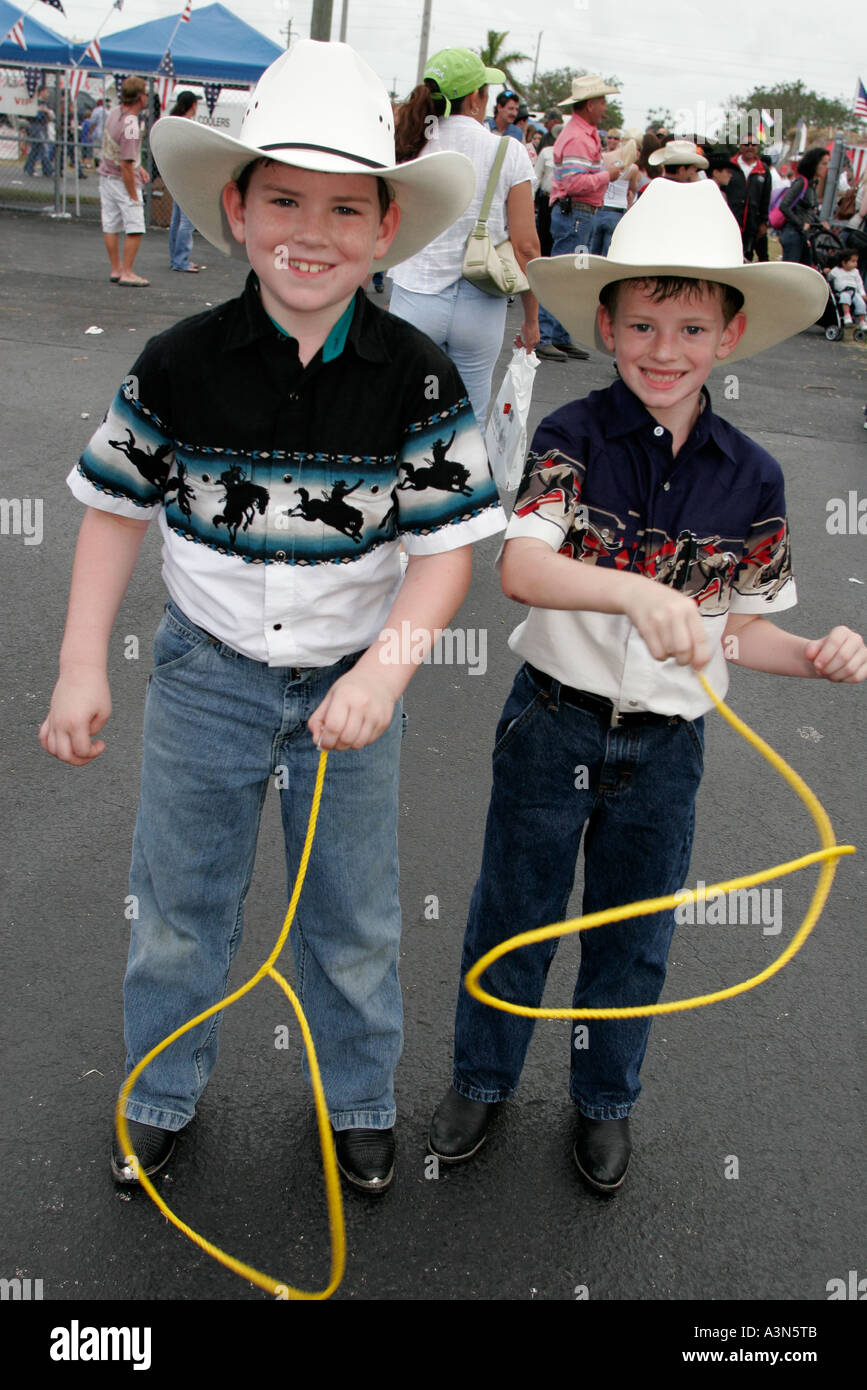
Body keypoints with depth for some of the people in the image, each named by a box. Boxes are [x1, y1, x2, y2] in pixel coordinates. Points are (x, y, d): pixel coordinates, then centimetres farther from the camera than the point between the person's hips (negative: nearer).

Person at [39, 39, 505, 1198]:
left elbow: (447, 548, -11)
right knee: (178, 906, 16)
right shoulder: (180, 365, -11)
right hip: (208, 673, 1)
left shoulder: (417, 379, -13)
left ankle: (361, 1100, 41)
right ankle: (162, 1095, 40)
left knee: (355, 919, 16)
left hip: (352, 683, 0)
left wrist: (386, 669, -25)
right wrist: (82, 665, -5)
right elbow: (118, 510, -1)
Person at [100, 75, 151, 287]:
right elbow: (125, 165, -25)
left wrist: (138, 167, 18)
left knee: (111, 226, 12)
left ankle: (116, 269, 20)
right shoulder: (131, 126, -25)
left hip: (106, 176, 9)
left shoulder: (114, 113, 2)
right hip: (122, 181, -9)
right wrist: (134, 196, -19)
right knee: (135, 229, -4)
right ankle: (127, 273, -3)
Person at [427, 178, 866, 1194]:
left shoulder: (750, 477, -4)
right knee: (513, 916, 16)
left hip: (666, 742, 2)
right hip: (554, 722, -2)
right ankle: (482, 1076, 42)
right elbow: (521, 567, -29)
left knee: (633, 938, 18)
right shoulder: (573, 438, -13)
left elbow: (737, 627, 4)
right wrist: (634, 590, -46)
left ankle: (604, 1101, 43)